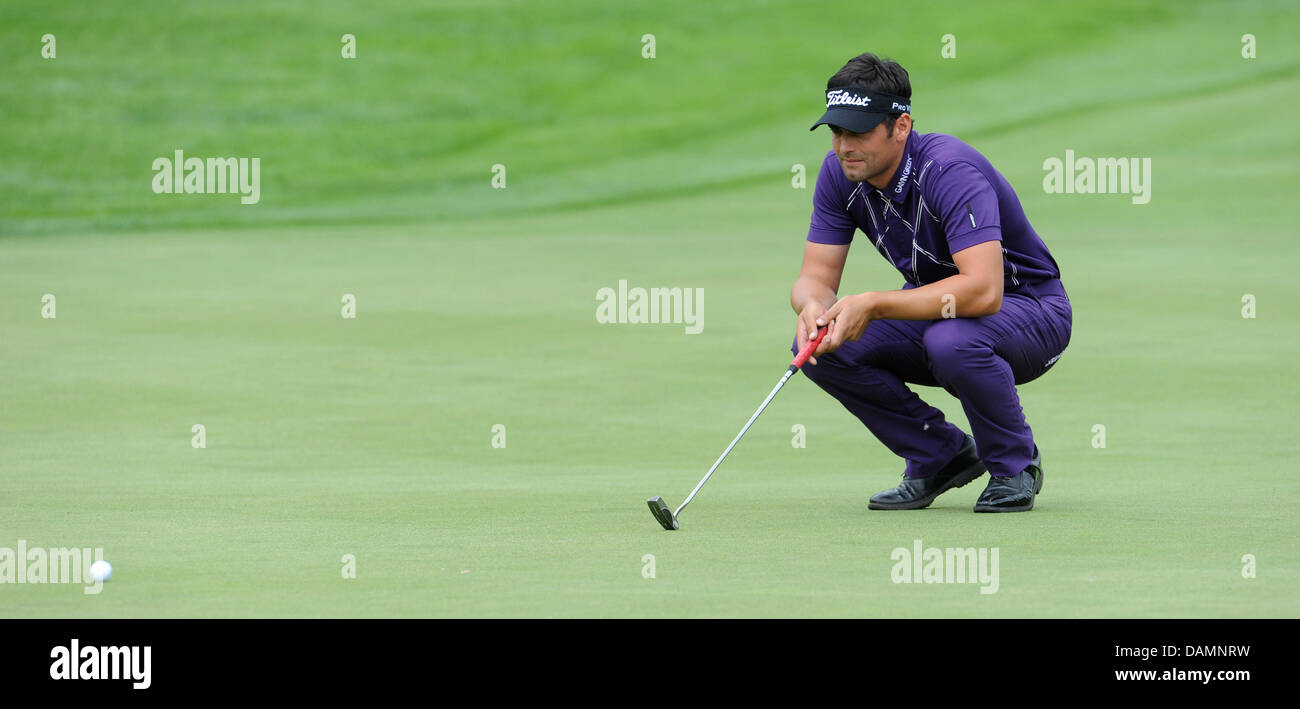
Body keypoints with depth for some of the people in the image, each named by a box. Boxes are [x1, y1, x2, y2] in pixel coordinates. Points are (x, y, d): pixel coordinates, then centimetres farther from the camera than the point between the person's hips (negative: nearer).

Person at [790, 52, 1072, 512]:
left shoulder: (949, 171, -31)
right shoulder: (840, 173, -9)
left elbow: (983, 289, -41)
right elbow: (816, 276, -7)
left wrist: (873, 305, -41)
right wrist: (813, 307, -32)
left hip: (1029, 312, -7)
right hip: (938, 307, 7)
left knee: (951, 340, -40)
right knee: (818, 346, -16)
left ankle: (1014, 465, -10)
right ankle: (942, 456, 4)